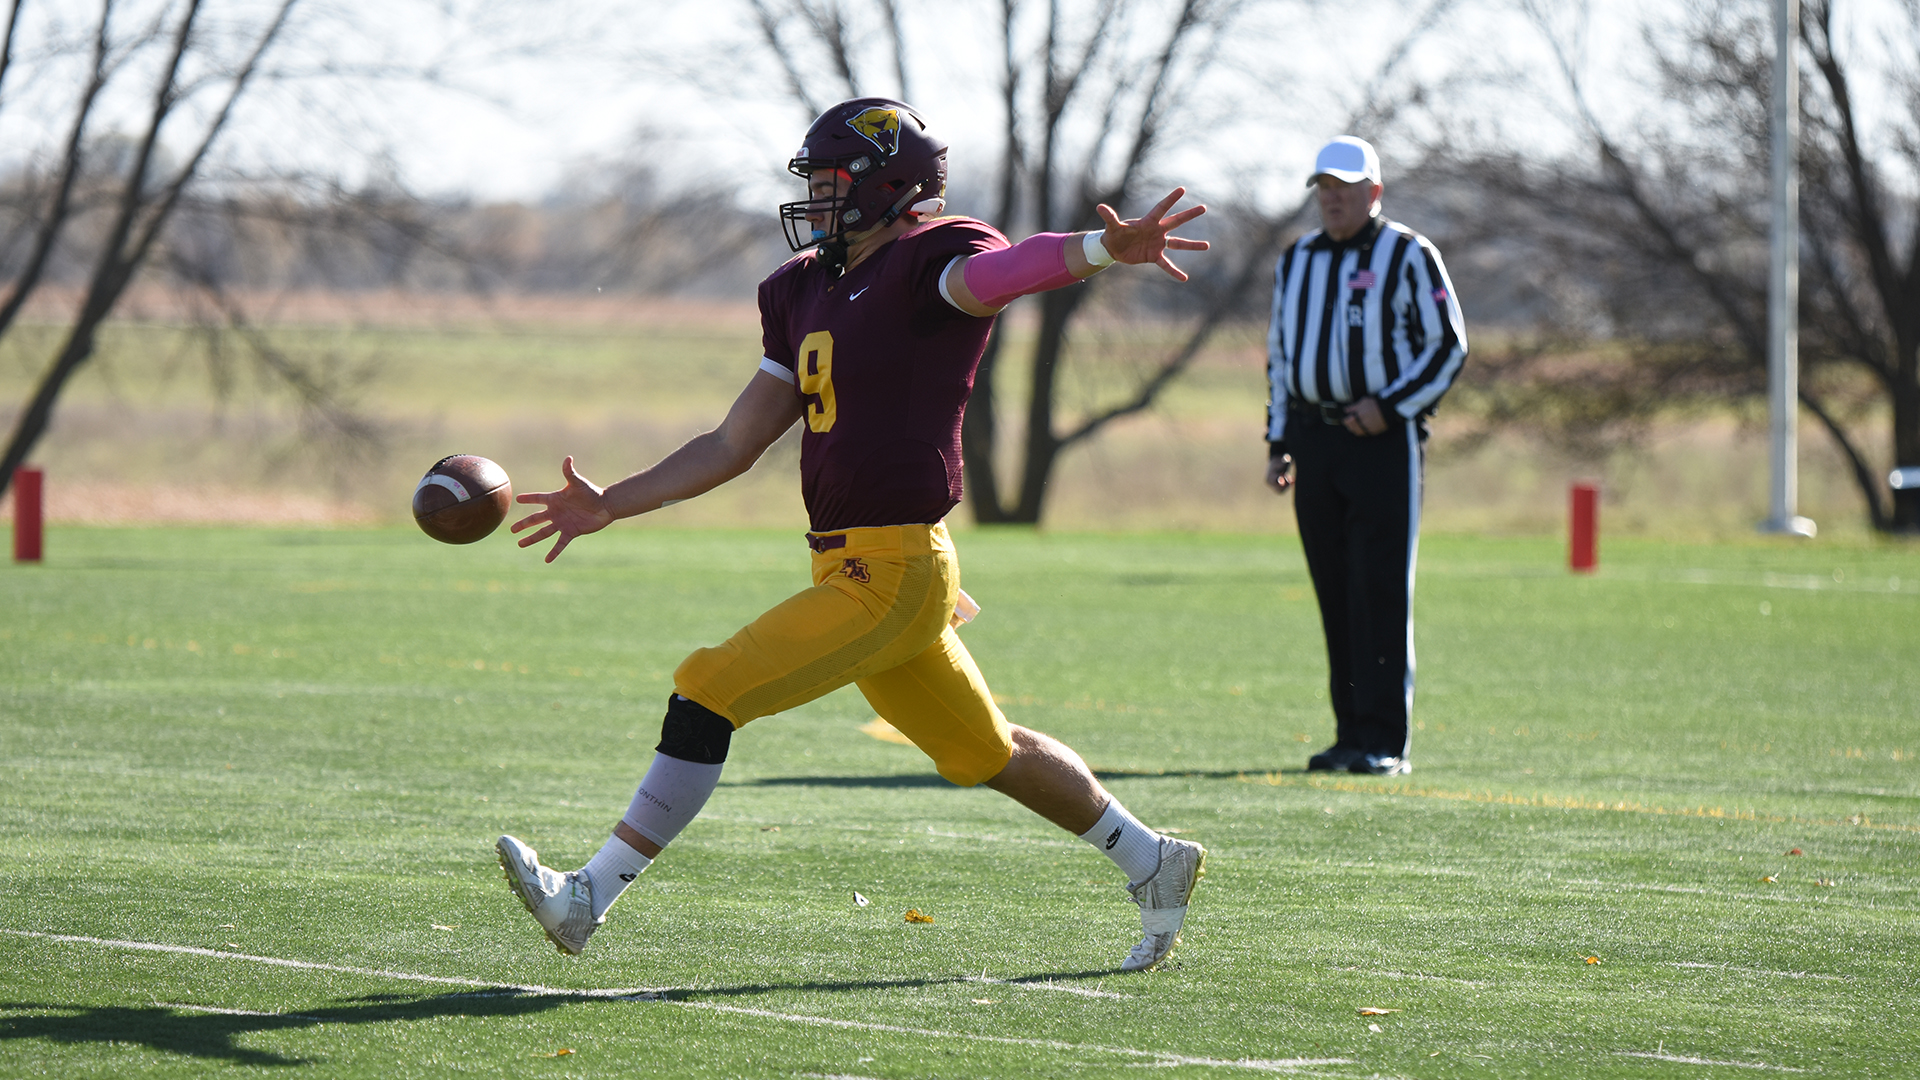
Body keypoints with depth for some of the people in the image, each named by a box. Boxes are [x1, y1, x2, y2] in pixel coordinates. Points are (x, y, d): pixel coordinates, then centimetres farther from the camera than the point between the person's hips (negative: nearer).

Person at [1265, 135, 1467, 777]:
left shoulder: (1408, 256, -2)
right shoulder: (1296, 262, 17)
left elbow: (1448, 345, -3)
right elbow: (1280, 354, 24)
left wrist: (1390, 406, -14)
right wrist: (1278, 444, 16)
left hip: (1384, 438, -6)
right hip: (1315, 436, 6)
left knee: (1381, 591, -9)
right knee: (1334, 593, 5)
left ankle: (1385, 741, -9)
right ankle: (1352, 735, 10)